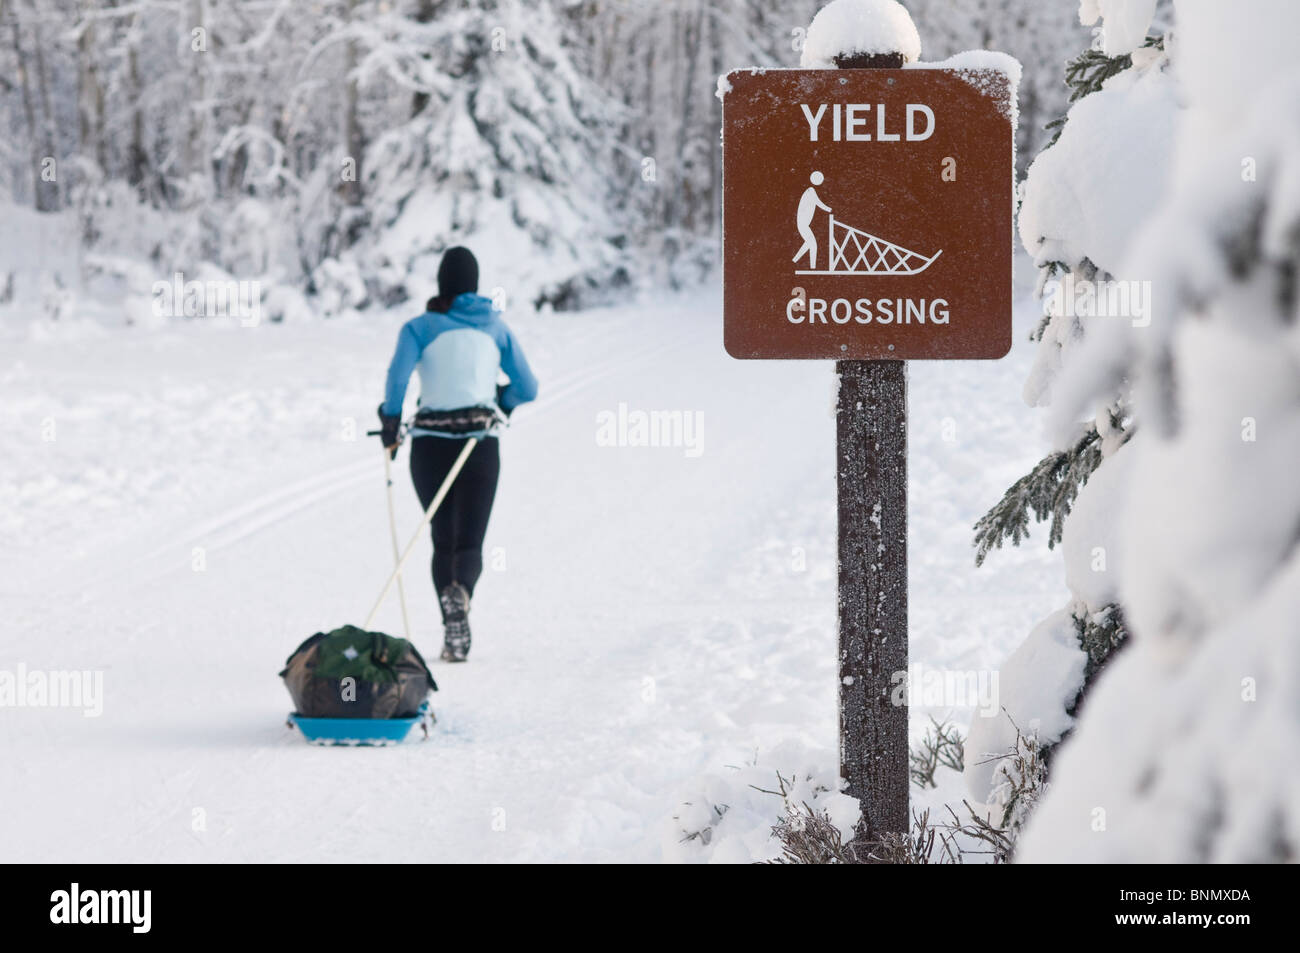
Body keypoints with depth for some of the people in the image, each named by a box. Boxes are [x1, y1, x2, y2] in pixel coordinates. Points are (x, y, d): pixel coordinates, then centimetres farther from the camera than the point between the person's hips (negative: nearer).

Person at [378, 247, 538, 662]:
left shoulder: (420, 327, -2)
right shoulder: (495, 327, 6)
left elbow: (397, 377, -18)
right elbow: (527, 388, 8)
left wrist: (390, 425, -4)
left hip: (430, 444, -1)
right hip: (481, 446, 1)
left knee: (443, 541, 14)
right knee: (469, 543, -1)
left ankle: (452, 633, 3)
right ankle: (460, 591, -35)